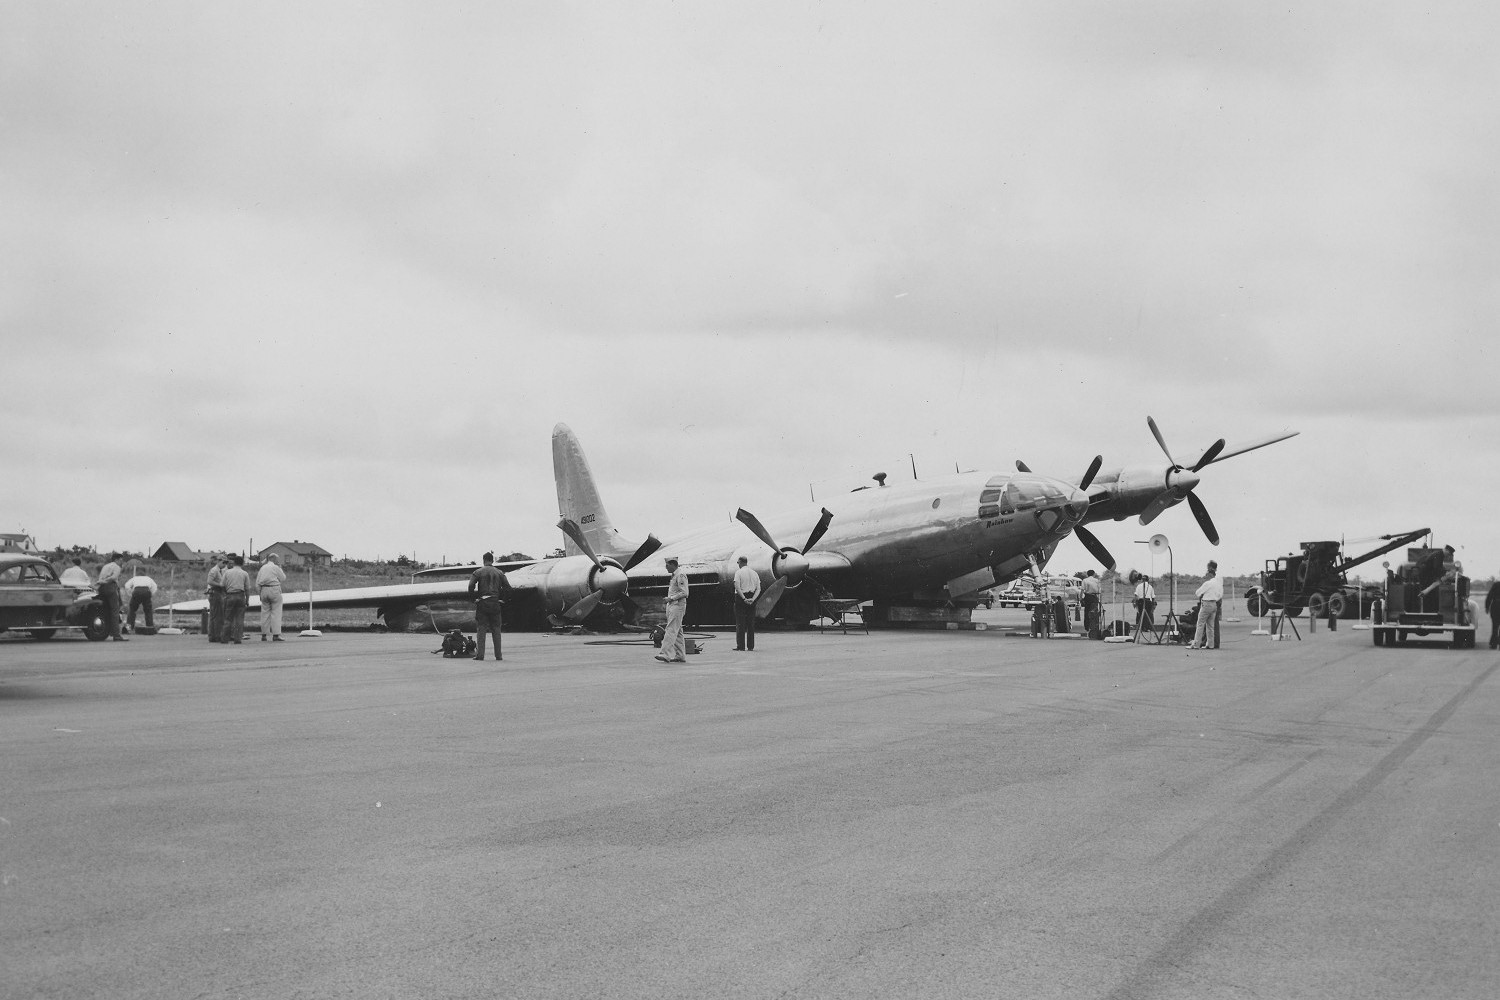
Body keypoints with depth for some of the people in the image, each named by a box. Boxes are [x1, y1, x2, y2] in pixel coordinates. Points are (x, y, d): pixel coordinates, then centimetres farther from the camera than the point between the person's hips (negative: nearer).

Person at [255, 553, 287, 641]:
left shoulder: (262, 568, 14)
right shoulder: (275, 568, -4)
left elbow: (257, 583, 12)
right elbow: (283, 579, 2)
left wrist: (259, 594, 16)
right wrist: (280, 568, 9)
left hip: (264, 590, 6)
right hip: (274, 590, -5)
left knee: (265, 613, 9)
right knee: (276, 613, -5)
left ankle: (264, 635, 8)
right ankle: (276, 635, -11)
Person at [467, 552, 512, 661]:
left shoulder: (478, 572, 0)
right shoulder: (499, 573, 6)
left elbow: (471, 586, -11)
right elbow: (507, 587, 1)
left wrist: (475, 597, 1)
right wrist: (500, 598, 10)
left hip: (482, 603, -2)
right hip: (495, 603, 2)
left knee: (481, 629, 1)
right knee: (496, 629, 7)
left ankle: (480, 654, -5)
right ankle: (498, 655, 5)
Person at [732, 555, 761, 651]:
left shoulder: (738, 572, -5)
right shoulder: (754, 573, 11)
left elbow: (737, 587, -17)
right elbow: (758, 589, 3)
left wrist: (744, 598, -18)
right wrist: (752, 599, -8)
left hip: (741, 597, -5)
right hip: (751, 597, 5)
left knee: (740, 623, -2)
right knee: (751, 623, 8)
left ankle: (741, 646, -4)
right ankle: (751, 646, 8)